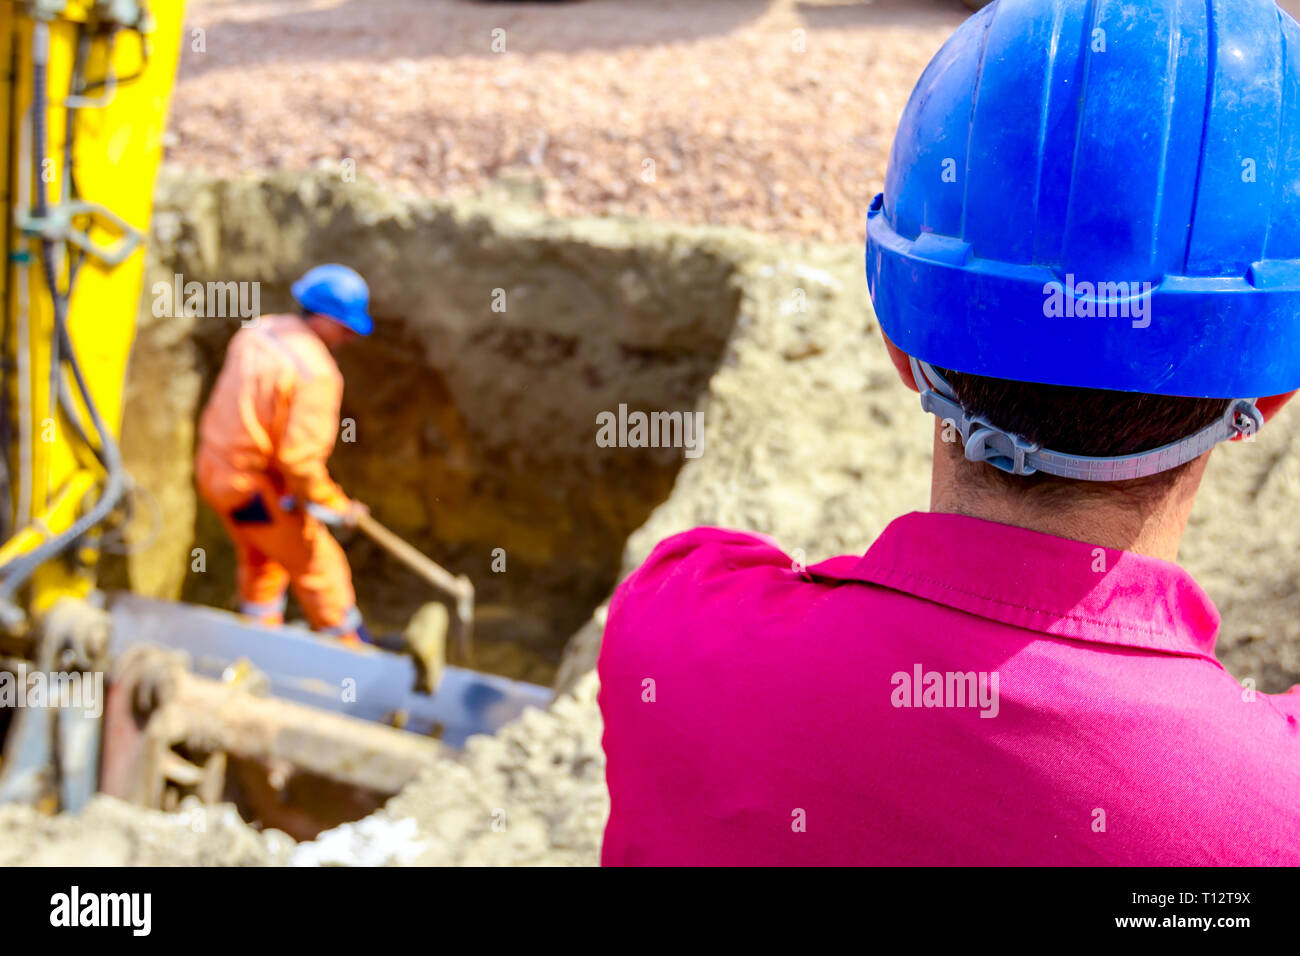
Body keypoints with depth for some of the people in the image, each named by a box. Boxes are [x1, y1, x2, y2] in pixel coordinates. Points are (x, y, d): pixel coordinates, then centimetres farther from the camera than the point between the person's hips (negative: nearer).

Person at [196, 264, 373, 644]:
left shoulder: (258, 332, 2)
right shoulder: (315, 373, -24)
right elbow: (299, 458, -27)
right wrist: (337, 504, -13)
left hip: (213, 470, 9)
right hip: (256, 488, -8)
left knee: (261, 566, 27)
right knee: (321, 569, 10)